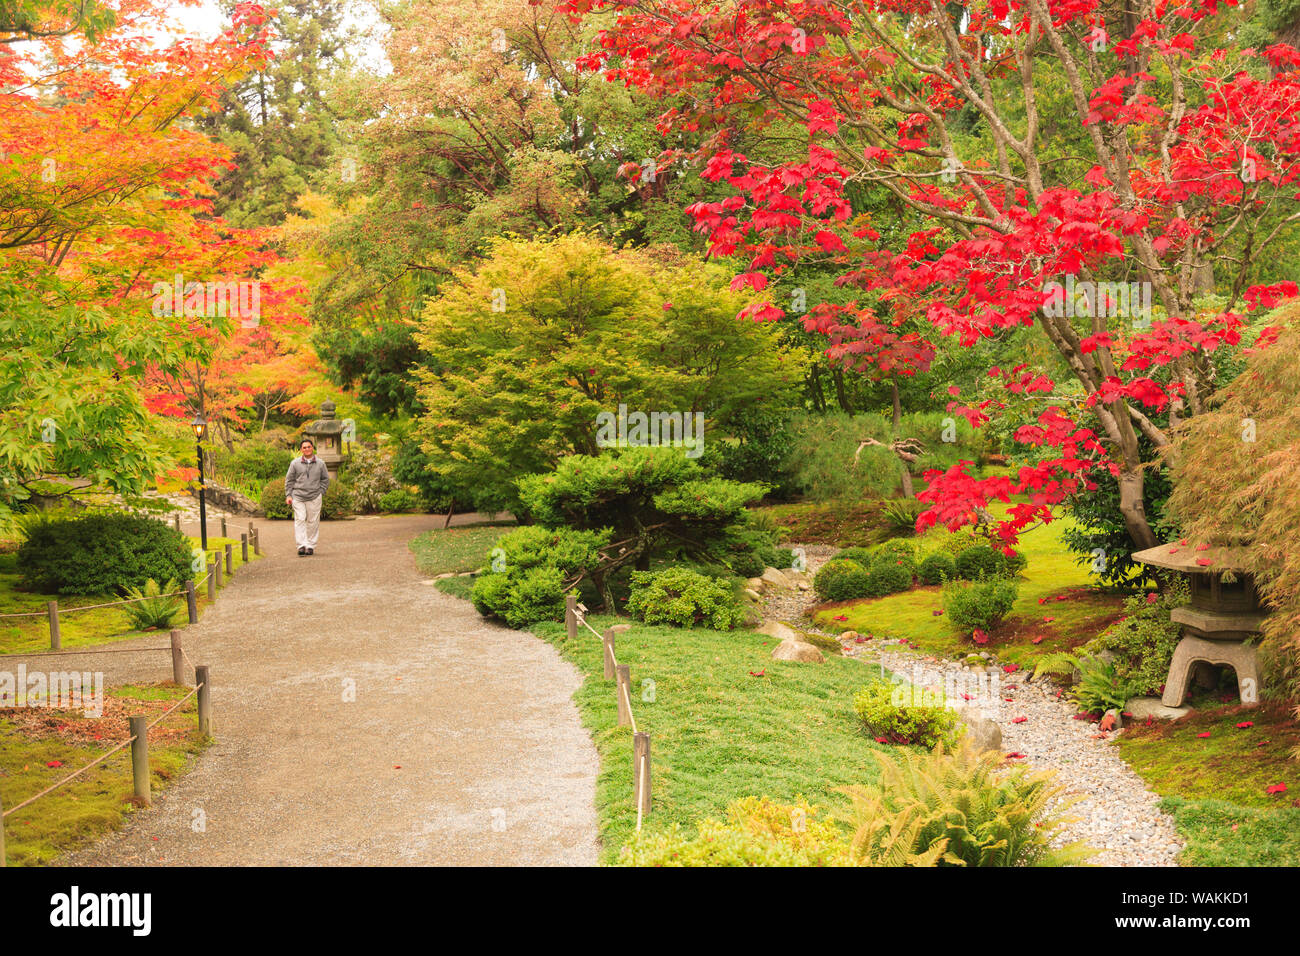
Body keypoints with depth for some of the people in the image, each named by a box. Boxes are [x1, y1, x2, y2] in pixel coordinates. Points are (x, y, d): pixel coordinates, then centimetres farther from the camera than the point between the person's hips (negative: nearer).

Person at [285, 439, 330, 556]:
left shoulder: (320, 463, 6)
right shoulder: (295, 463, 4)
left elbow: (325, 479, 14)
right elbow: (289, 480, 8)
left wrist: (321, 492, 3)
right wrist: (288, 495, 2)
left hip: (314, 498, 1)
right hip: (298, 497, -1)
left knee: (313, 522, 2)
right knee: (299, 520, -9)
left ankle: (311, 545, 11)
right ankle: (302, 545, -12)